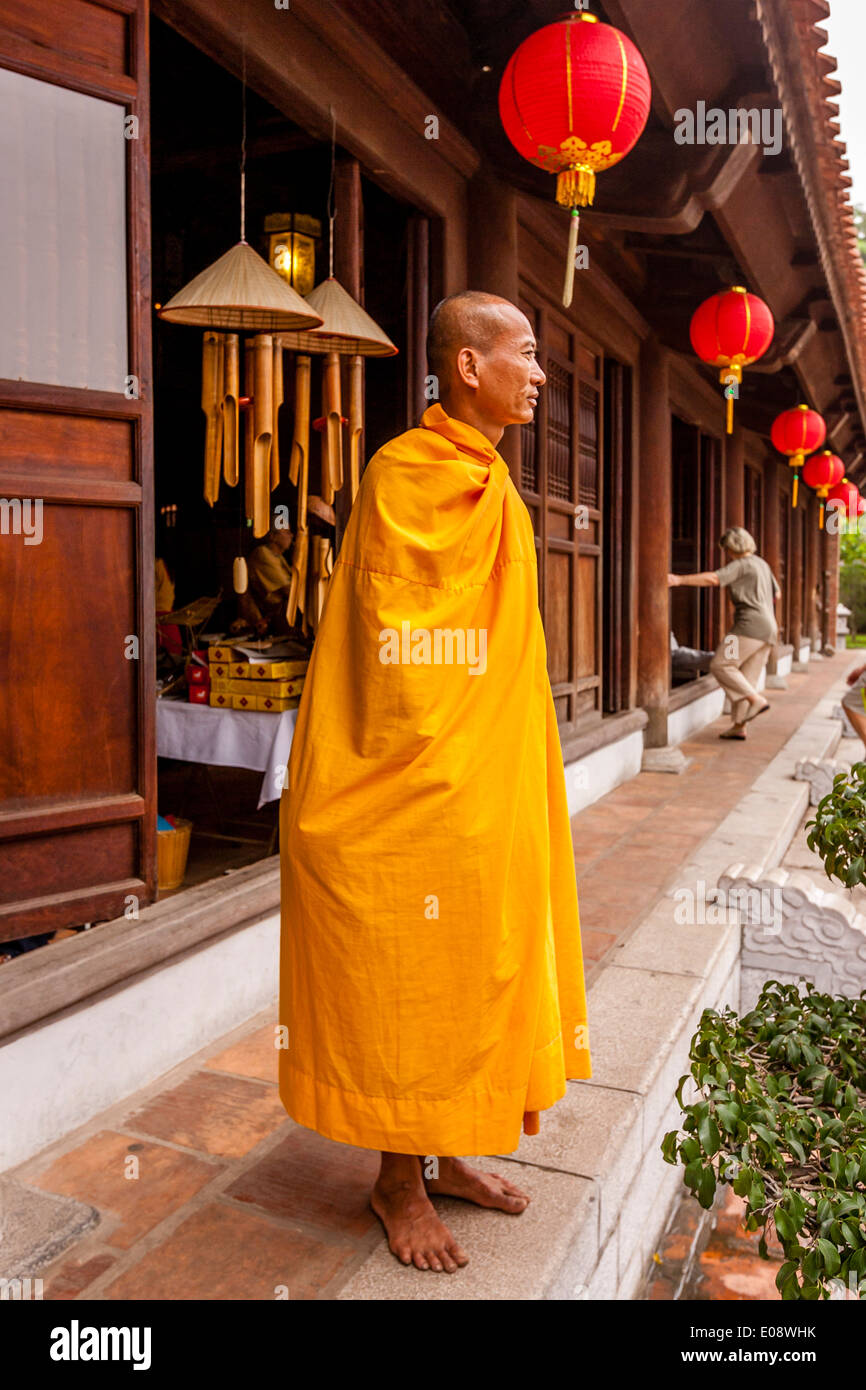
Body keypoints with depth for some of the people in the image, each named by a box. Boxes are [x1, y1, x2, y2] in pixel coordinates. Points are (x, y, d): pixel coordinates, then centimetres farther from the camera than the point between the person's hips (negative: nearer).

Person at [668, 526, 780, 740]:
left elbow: (713, 578, -21)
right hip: (769, 627, 9)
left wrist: (679, 579, -26)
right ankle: (739, 726, 5)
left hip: (751, 624, -9)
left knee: (721, 665, -10)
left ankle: (757, 700, -15)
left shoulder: (741, 565, -6)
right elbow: (776, 593, 32)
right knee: (746, 678, 7)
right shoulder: (762, 564, 22)